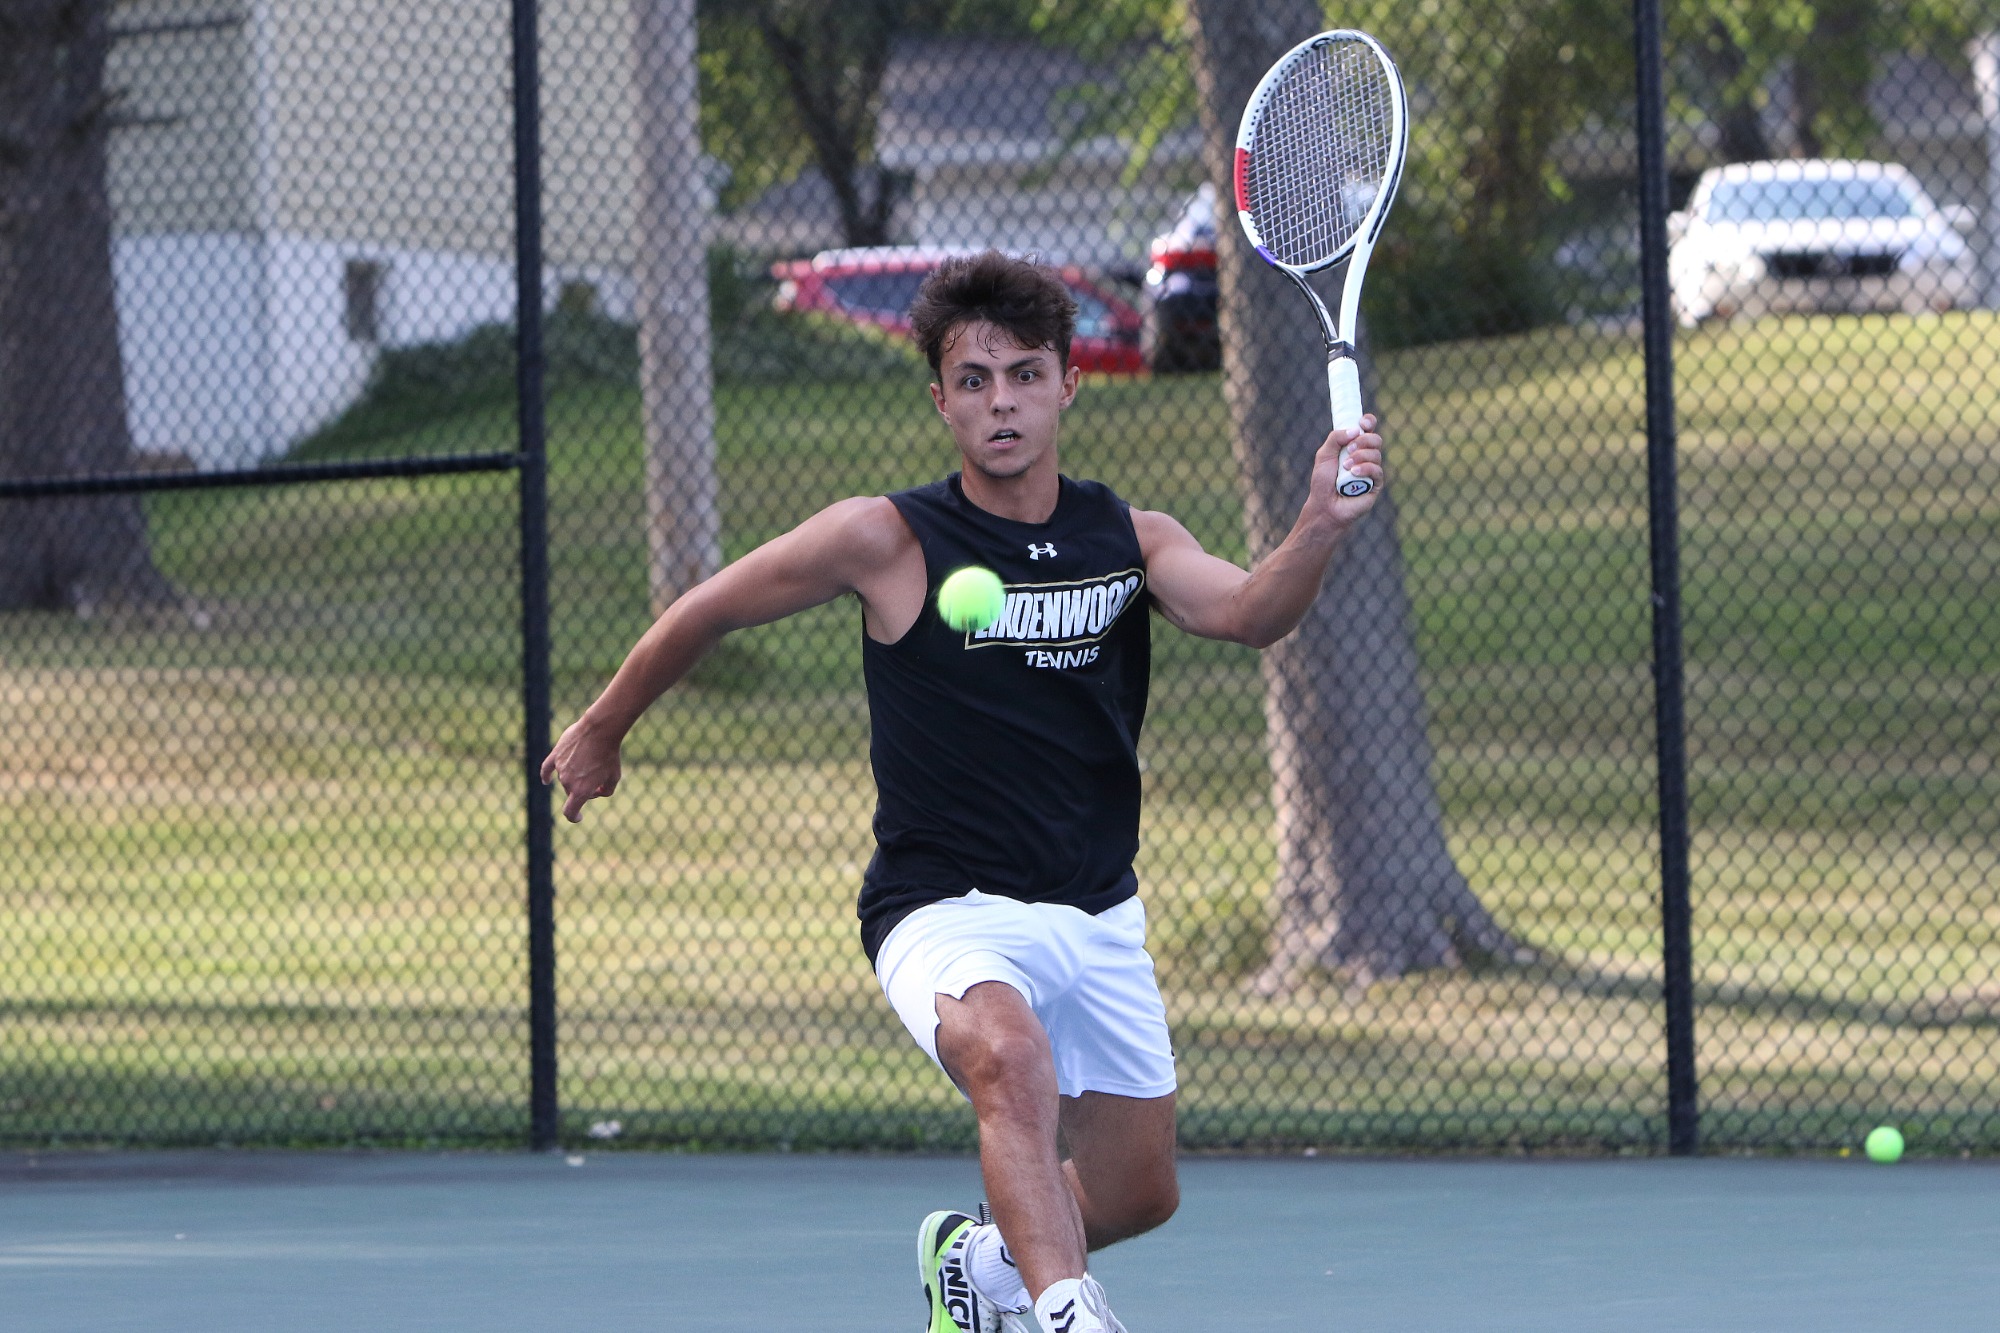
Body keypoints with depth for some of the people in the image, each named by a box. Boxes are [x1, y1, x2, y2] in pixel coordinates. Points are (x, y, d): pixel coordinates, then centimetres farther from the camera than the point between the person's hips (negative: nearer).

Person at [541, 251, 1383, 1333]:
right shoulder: (887, 540, -9)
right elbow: (705, 613, 4)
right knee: (1009, 1051, -38)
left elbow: (1246, 613, -18)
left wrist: (1322, 525, -38)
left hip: (1099, 919, 5)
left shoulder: (1129, 540, 2)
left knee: (1138, 1197, 14)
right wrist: (602, 729, 16)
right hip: (948, 913, -5)